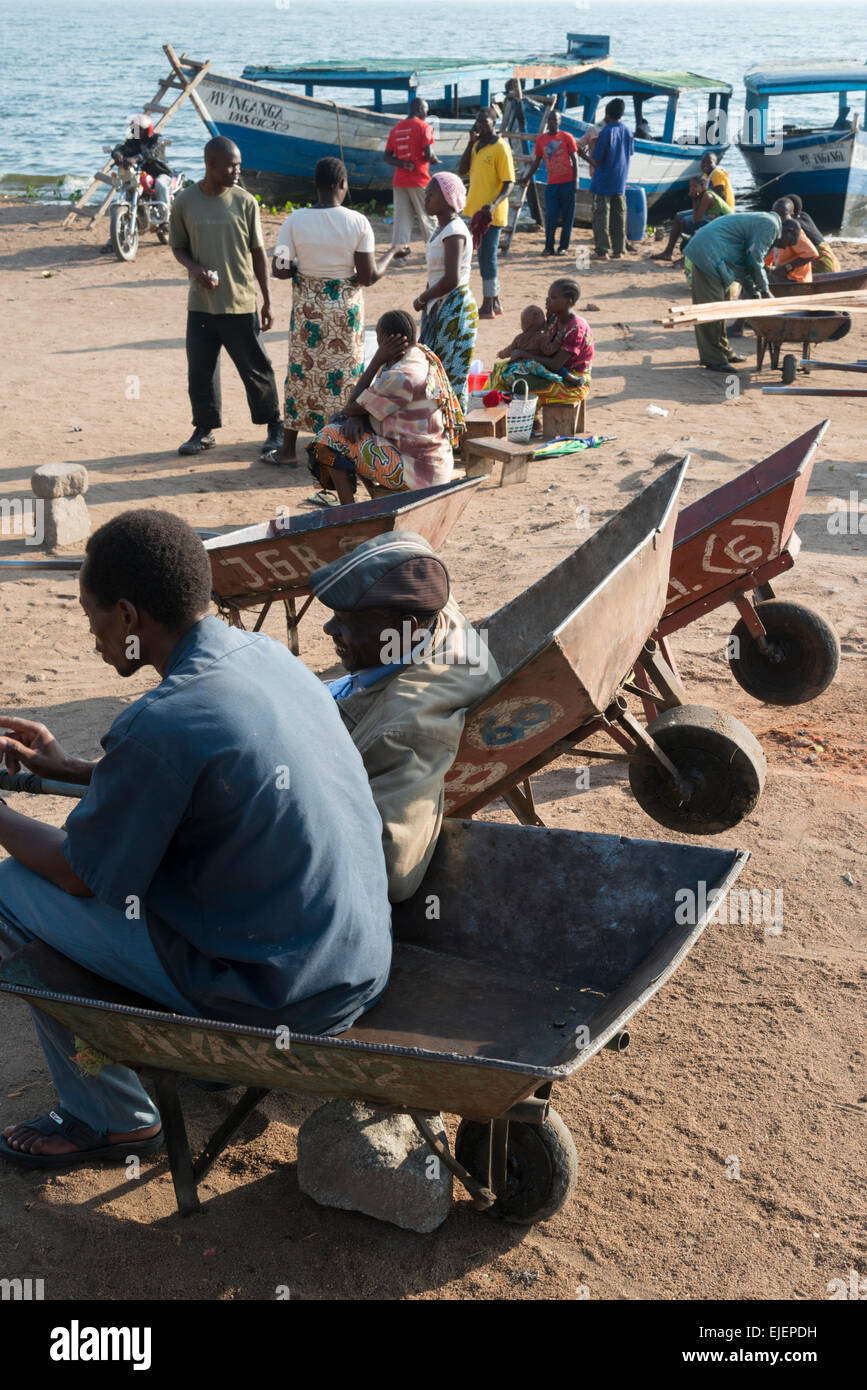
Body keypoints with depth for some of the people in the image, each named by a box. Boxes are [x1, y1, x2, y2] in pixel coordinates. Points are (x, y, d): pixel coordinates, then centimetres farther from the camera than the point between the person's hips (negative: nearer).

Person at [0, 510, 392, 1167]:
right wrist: (68, 768, 19)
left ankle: (112, 1118, 16)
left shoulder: (162, 724, -24)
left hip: (282, 998, -8)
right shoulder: (268, 654, 1)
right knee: (125, 830, 23)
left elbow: (80, 874, -10)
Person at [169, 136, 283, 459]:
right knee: (200, 370, 8)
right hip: (201, 303, 2)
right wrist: (194, 268, -13)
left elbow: (258, 253, 2)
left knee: (255, 369, 4)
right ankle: (204, 430, 23)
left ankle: (275, 428, 19)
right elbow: (178, 247, 9)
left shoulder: (244, 201, -4)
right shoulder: (185, 201, -1)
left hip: (240, 302, -2)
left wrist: (267, 301, 1)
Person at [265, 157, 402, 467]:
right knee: (344, 374, 11)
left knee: (301, 372, 12)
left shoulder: (295, 220, -10)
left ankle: (288, 450, 18)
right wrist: (390, 255, 7)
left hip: (307, 307, 1)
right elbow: (369, 276, -12)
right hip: (346, 308, -1)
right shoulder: (358, 222, -13)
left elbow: (279, 270, -11)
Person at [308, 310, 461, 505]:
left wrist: (377, 360, -15)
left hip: (415, 471, -10)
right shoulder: (419, 354, 5)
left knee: (329, 439, -6)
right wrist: (355, 418, -8)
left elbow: (350, 408, -14)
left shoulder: (401, 377, -26)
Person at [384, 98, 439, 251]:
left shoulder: (395, 129, 12)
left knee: (401, 217, 5)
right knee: (428, 216, 6)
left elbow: (386, 156, 7)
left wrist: (403, 164, -6)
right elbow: (429, 154, -16)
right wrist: (435, 161, 4)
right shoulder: (424, 127, -7)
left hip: (399, 180, 5)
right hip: (419, 181, -5)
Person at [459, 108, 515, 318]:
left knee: (487, 257, -6)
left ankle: (488, 307, 0)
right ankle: (495, 302, 22)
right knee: (485, 256, 13)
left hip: (491, 213, -8)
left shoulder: (500, 147, -11)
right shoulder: (477, 146, 13)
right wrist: (471, 143, -2)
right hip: (477, 210, 8)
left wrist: (494, 204, -29)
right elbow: (462, 171, 6)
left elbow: (508, 183, -15)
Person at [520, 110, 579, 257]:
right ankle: (549, 248, 6)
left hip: (567, 183, -2)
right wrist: (528, 178, 22)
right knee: (550, 217, -3)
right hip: (551, 184, 2)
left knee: (567, 216, 1)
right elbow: (537, 161, 20)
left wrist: (576, 181, -8)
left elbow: (575, 160, 0)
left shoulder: (567, 137, 1)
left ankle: (563, 247, 9)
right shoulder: (541, 139, 9)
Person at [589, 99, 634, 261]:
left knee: (601, 216, -2)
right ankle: (618, 250, 12)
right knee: (619, 217, 10)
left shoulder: (606, 132, -15)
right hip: (620, 181, 6)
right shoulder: (627, 131, 5)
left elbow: (596, 161, -16)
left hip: (603, 182, -6)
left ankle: (602, 250, -5)